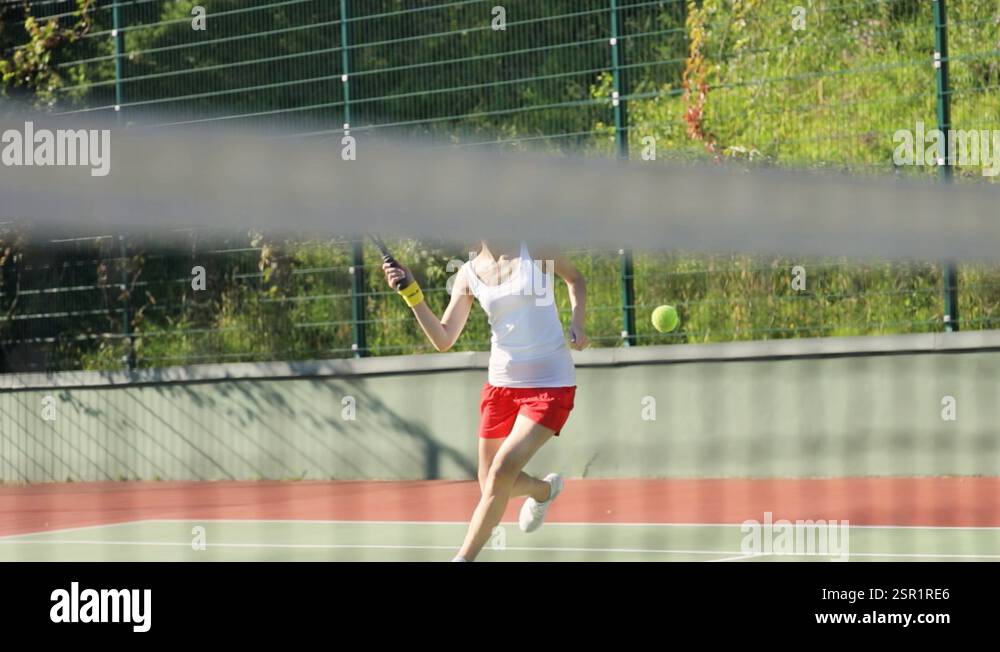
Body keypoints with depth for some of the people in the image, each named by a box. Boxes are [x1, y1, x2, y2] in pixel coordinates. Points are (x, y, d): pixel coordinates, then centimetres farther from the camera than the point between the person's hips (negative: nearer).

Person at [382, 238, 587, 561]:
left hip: (549, 385, -5)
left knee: (502, 471, -19)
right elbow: (443, 340, -3)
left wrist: (577, 322, -5)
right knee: (491, 486, 11)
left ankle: (463, 558, -11)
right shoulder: (469, 274, 1)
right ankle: (544, 489, 44)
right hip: (501, 384, 5)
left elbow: (575, 278, 12)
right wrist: (411, 293, -13)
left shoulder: (536, 250, -8)